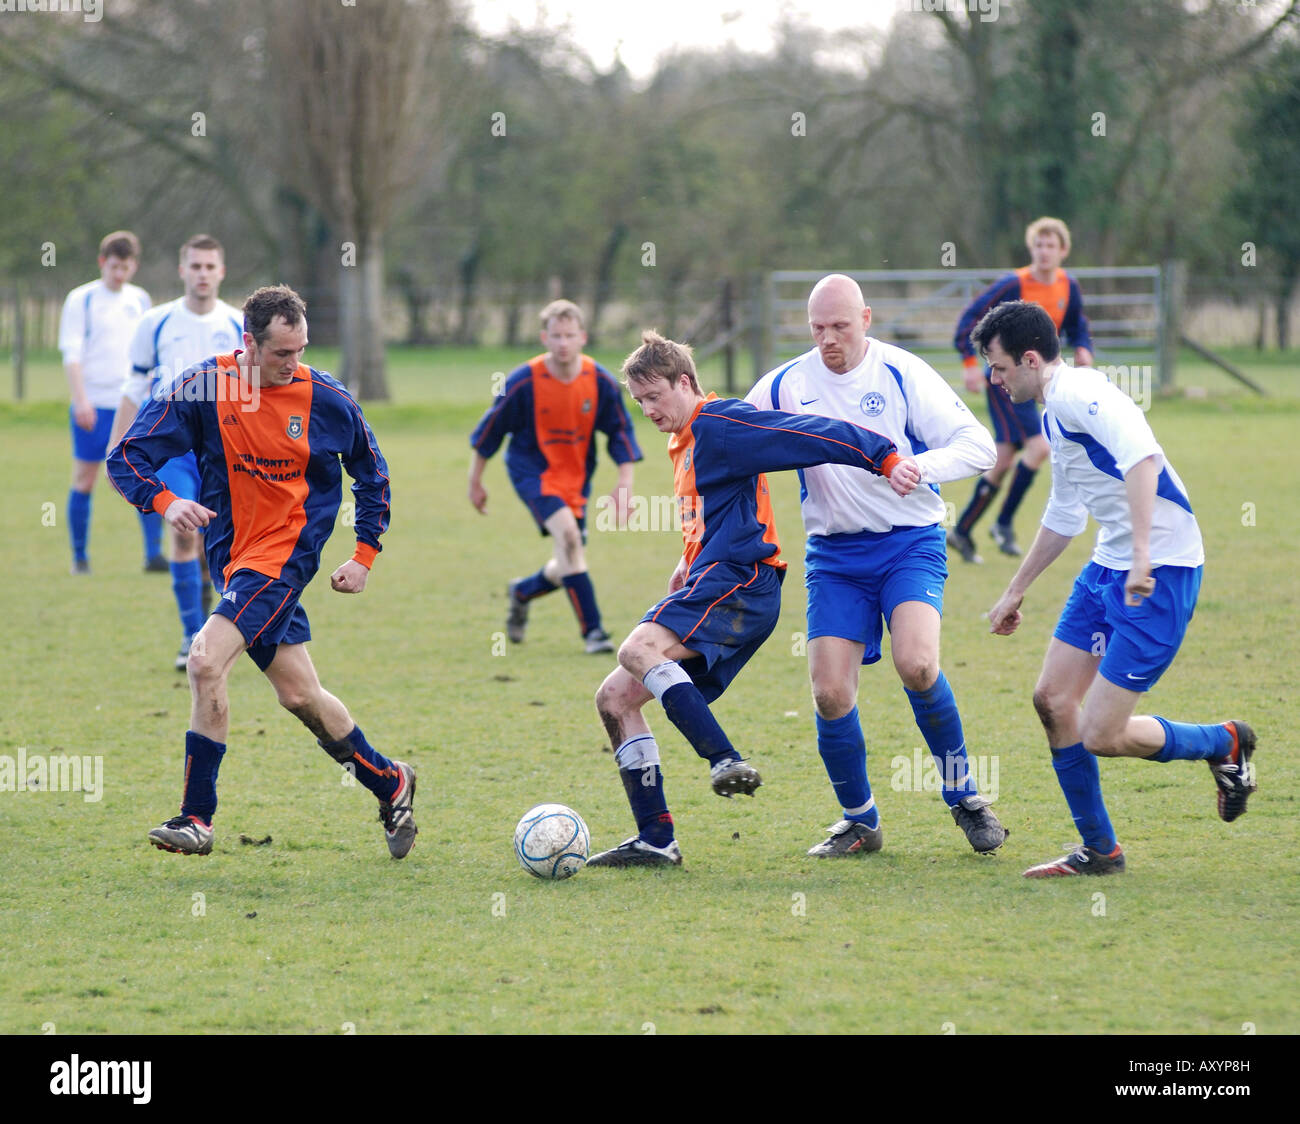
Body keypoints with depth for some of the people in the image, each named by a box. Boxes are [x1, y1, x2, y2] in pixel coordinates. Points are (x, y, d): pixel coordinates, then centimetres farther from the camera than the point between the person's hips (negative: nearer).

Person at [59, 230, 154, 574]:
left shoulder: (140, 300, 11)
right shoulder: (81, 300, -2)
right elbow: (72, 354, -7)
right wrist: (80, 400, -17)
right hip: (93, 404, -3)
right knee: (84, 480, 2)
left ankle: (154, 553, -7)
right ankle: (80, 556, 12)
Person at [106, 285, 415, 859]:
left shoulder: (324, 397, -6)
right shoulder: (203, 387, -7)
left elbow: (371, 471, 11)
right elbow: (126, 458, -6)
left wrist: (365, 555, 6)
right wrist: (165, 502, -25)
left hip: (285, 554, -4)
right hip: (230, 556, 4)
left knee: (206, 662, -21)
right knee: (299, 694, 9)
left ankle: (197, 817, -13)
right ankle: (390, 782, 30)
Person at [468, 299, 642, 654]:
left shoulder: (600, 381, -10)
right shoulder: (524, 382, -17)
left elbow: (621, 431, 2)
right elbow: (490, 429, -4)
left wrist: (624, 484, -6)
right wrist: (475, 482, 3)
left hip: (575, 477, 4)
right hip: (532, 470, -4)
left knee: (566, 568, 5)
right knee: (567, 534, -28)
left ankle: (522, 592, 40)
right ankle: (592, 630, -24)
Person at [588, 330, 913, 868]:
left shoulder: (722, 425, -7)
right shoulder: (685, 442, 24)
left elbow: (812, 436, -15)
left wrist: (885, 458, -24)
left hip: (738, 583, -10)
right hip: (713, 586, 10)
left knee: (639, 649, -34)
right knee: (615, 697, 5)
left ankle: (727, 762, -39)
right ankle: (655, 840, 2)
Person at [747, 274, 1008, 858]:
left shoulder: (902, 374, -6)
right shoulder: (783, 386, 2)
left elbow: (977, 444, -9)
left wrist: (920, 465, -28)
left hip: (910, 543, -3)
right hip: (834, 553, 3)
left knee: (916, 665, -25)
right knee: (830, 694, -8)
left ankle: (963, 794, -3)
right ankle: (859, 821, 14)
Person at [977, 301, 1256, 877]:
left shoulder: (1078, 395, -18)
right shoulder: (1054, 411, 16)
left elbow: (1142, 458, -35)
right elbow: (1064, 514, 30)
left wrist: (1142, 557, -41)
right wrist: (1016, 590, 36)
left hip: (1159, 572, -10)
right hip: (1107, 568, 10)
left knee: (1101, 736, -9)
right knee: (1053, 699, 6)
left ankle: (1226, 744, 15)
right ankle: (1099, 850, 17)